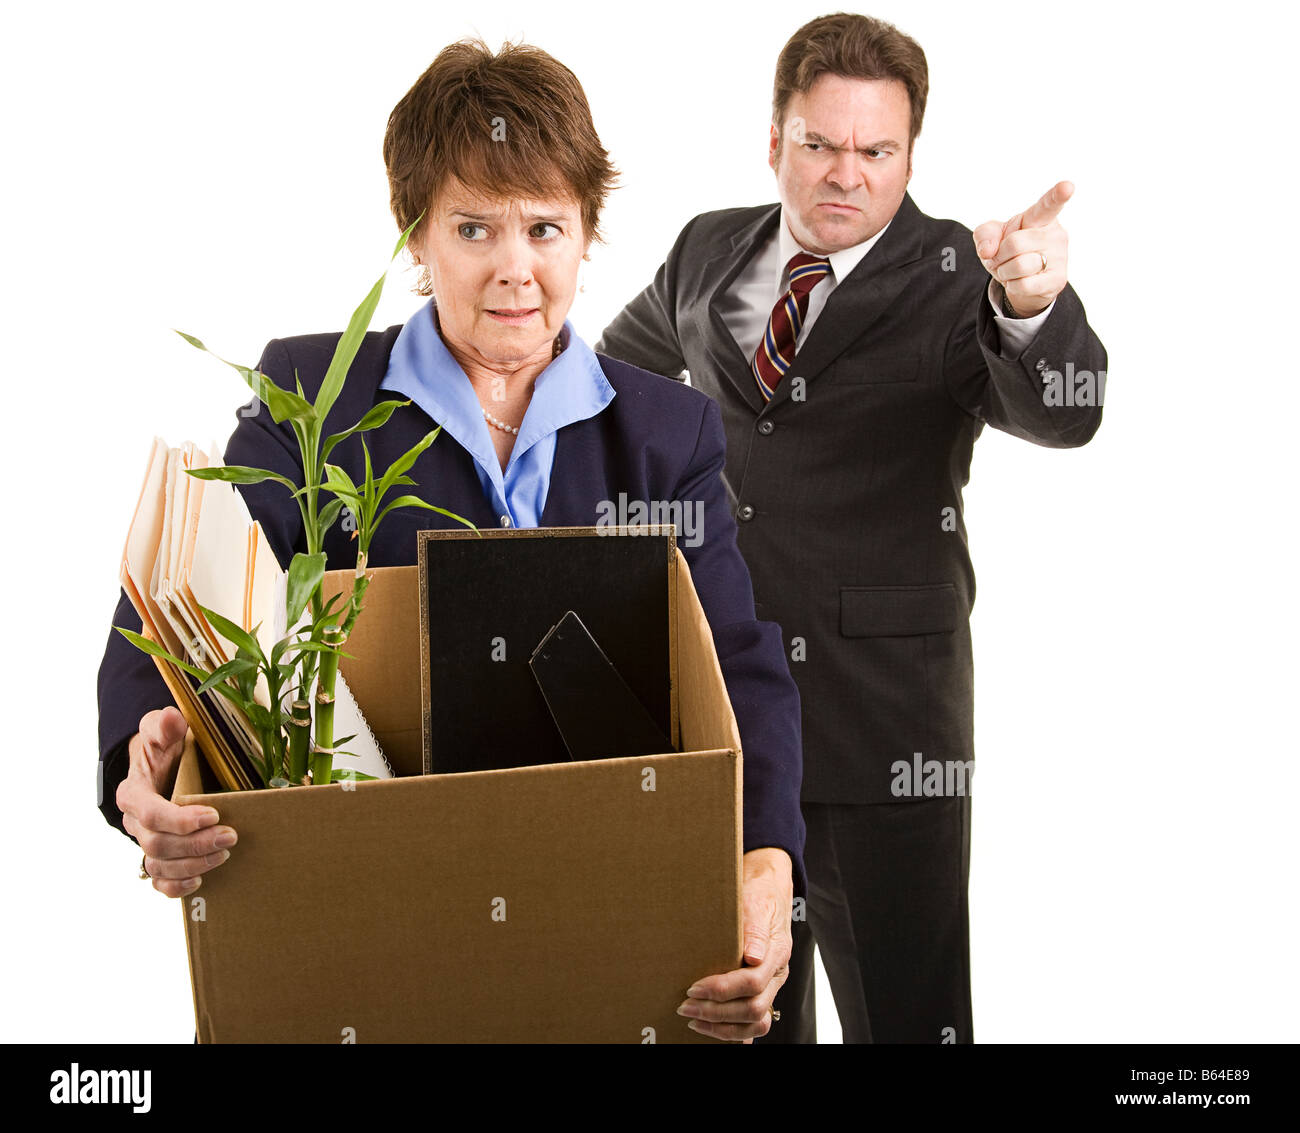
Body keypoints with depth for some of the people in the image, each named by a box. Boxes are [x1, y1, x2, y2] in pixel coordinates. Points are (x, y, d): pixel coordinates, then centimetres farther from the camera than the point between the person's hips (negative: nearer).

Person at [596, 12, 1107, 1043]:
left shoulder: (957, 281, -7)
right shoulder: (710, 253, 9)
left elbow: (1060, 415, -25)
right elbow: (622, 367, 29)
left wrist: (1033, 302, -45)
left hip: (883, 719, -5)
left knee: (907, 1012, -1)